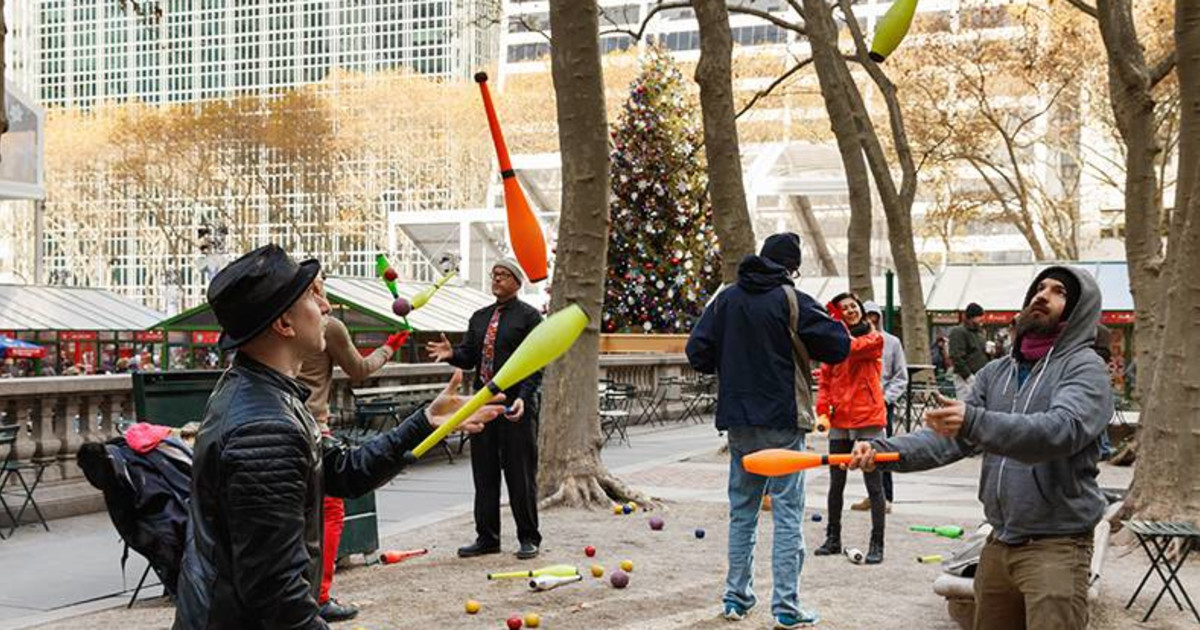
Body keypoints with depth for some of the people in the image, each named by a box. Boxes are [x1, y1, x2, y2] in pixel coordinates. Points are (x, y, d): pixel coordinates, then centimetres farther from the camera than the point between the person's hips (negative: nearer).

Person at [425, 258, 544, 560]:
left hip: (516, 406, -6)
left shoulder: (529, 316, -1)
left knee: (521, 476, 0)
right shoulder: (479, 317, 18)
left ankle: (529, 539, 10)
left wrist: (523, 398, -20)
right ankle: (487, 538, 16)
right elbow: (469, 357, 15)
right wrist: (452, 354, -7)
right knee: (484, 475, 8)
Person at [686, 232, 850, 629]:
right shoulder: (792, 301, -8)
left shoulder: (726, 299, 6)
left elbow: (697, 352, 4)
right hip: (782, 421, -5)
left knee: (741, 510, 14)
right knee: (788, 513, 0)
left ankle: (736, 598, 19)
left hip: (738, 422, 5)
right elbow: (838, 346, -8)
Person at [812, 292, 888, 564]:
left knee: (874, 484, -1)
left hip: (868, 419, -5)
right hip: (839, 420, 5)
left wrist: (838, 323, -13)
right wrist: (823, 410, -3)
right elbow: (825, 380, 11)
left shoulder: (875, 339, -2)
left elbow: (852, 348, -21)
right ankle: (833, 539, 25)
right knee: (836, 484, 13)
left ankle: (877, 544, 4)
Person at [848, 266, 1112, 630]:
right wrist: (885, 450, -14)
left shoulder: (1084, 367, -6)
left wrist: (975, 422, -38)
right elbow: (948, 438, 4)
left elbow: (1062, 430, -25)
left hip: (1056, 547, -6)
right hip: (998, 544, 6)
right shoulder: (995, 373, 12)